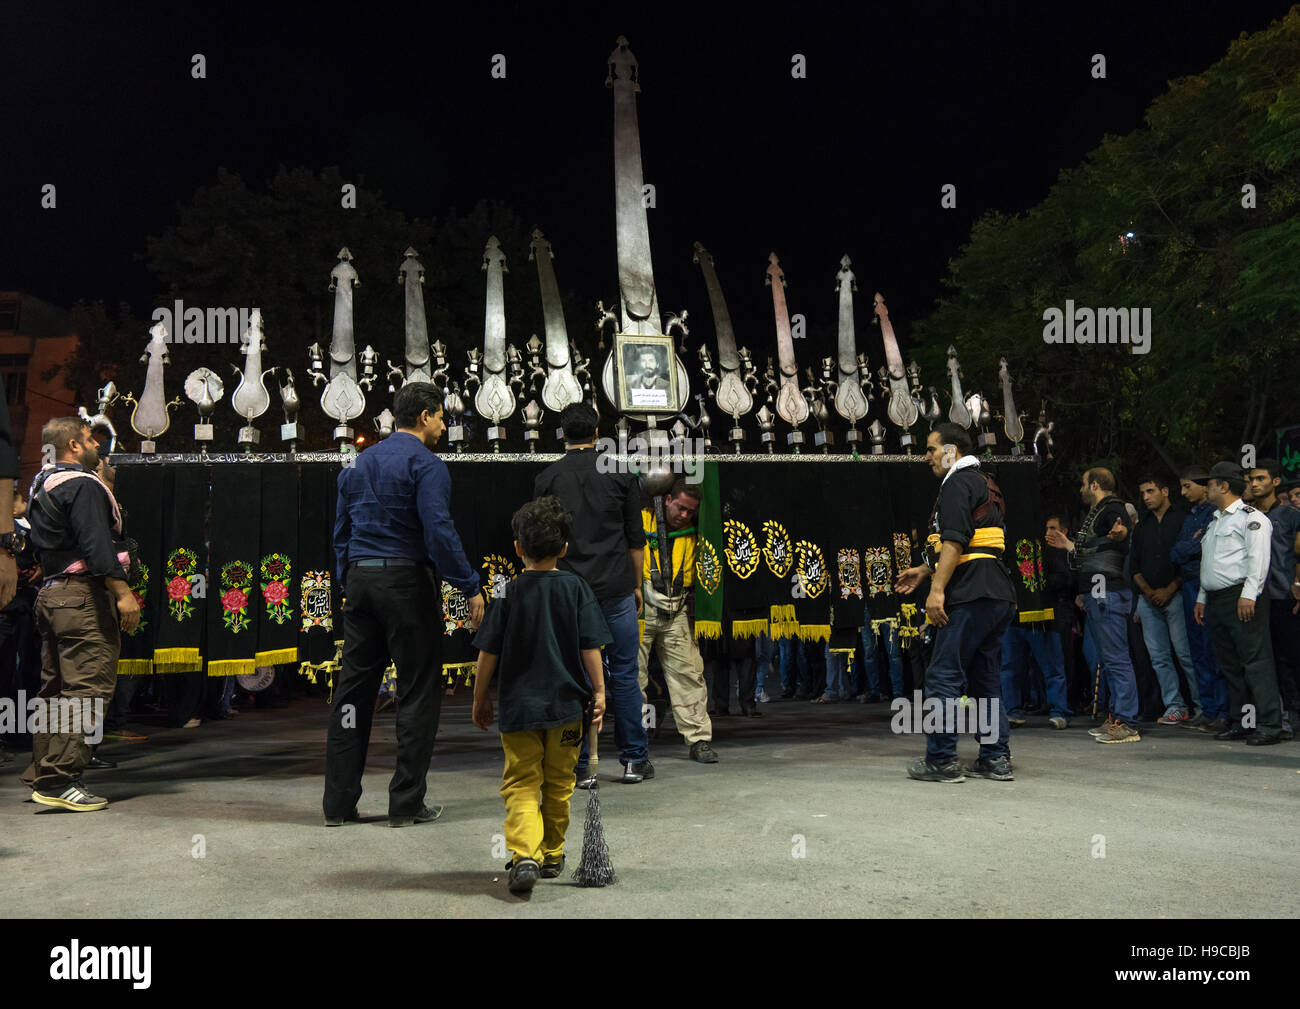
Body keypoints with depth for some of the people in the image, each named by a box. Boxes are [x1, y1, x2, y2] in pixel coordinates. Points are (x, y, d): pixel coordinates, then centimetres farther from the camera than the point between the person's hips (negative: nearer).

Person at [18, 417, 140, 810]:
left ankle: (41, 776, 18)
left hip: (51, 593, 10)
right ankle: (59, 781, -13)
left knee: (57, 689, 14)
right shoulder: (82, 485, -11)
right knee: (87, 688, -10)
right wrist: (122, 591, -22)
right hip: (83, 595, -10)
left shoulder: (43, 486, 19)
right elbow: (95, 543, -21)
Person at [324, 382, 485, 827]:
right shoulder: (426, 465, -9)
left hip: (360, 580, 7)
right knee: (418, 690, 2)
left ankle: (339, 802, 14)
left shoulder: (359, 464, 15)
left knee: (353, 688, 10)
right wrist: (470, 587, -13)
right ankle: (406, 803, 5)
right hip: (407, 582, -7)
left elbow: (341, 531, 17)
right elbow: (439, 533, -18)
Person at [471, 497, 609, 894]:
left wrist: (480, 698, 8)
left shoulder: (509, 593, -4)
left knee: (520, 784, 3)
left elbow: (489, 653, -3)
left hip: (518, 705, -1)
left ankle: (524, 854, -17)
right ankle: (552, 856, 26)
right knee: (558, 785, 15)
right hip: (566, 704, 1)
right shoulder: (576, 588, -2)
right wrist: (599, 691, 3)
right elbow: (590, 646, -5)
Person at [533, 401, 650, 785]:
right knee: (624, 675, 7)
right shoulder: (621, 473, 1)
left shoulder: (547, 478, 1)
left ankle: (579, 766, 8)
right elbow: (636, 538, 3)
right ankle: (634, 760, 13)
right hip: (616, 588, 0)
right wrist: (636, 584, 14)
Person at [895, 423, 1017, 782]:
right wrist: (924, 571, 29)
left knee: (943, 675, -6)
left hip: (971, 596, -10)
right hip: (1000, 596, 10)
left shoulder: (957, 483, -6)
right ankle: (996, 758, 14)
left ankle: (941, 760, -4)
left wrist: (937, 589, -21)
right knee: (987, 678, 13)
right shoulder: (985, 485, 25)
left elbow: (955, 541, -18)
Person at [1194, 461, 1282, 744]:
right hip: (1216, 599, 9)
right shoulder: (1215, 521, 24)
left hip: (1241, 598, -9)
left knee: (1256, 662, -11)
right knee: (1229, 664, 9)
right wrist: (1202, 598, 22)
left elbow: (1258, 559, -13)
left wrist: (1248, 594, -21)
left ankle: (1269, 725, -11)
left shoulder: (1251, 517, -4)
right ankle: (1239, 722, 13)